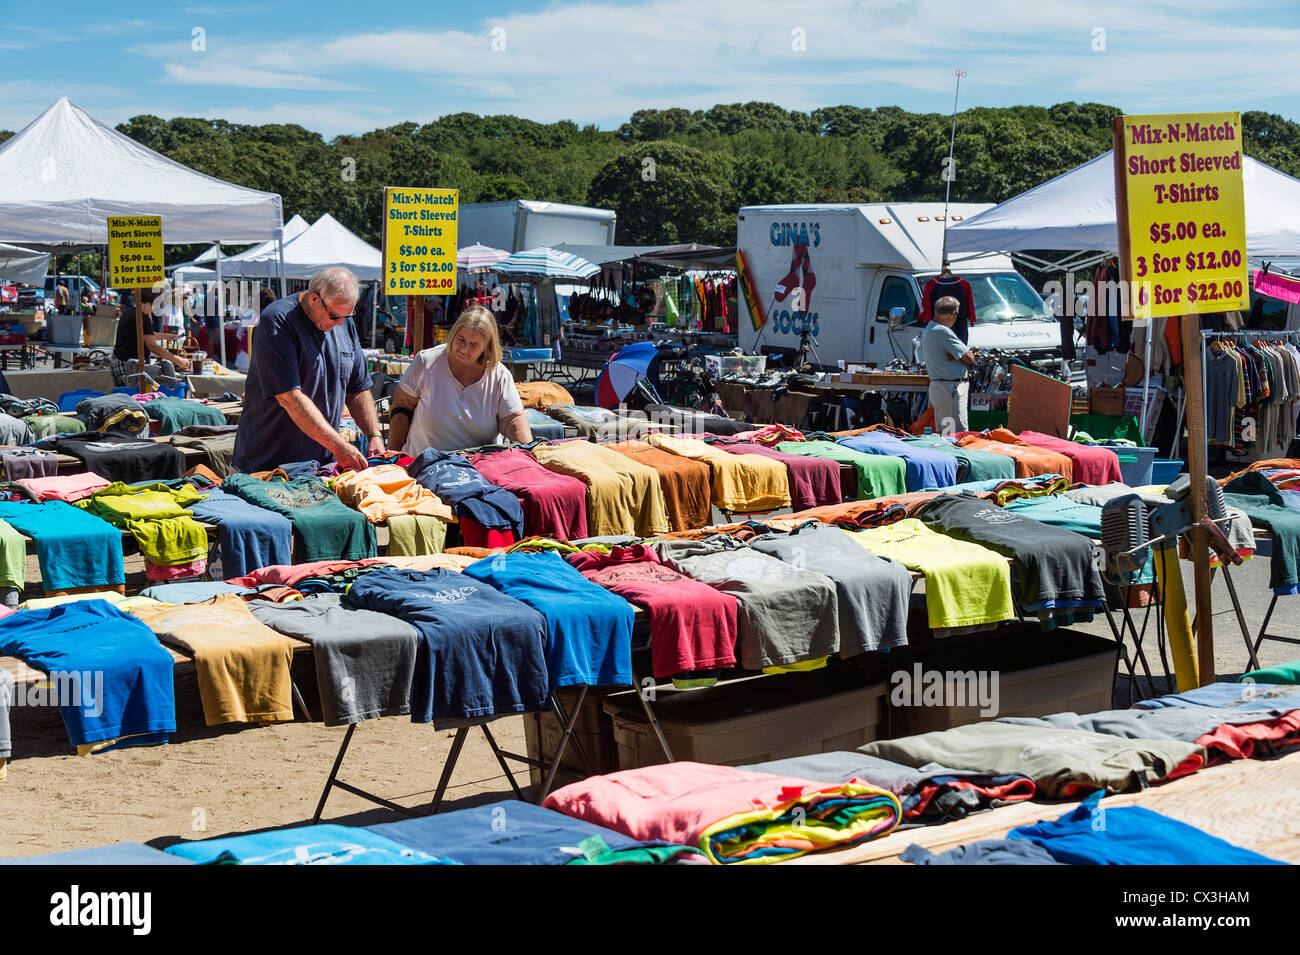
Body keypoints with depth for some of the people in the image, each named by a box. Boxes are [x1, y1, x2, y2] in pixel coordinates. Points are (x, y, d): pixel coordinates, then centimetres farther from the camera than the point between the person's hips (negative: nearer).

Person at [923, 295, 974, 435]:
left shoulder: (927, 330, 15)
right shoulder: (943, 331, -17)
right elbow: (969, 358, -16)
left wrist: (955, 355, -8)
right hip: (951, 388, -11)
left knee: (942, 433, 13)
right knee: (957, 434, -11)